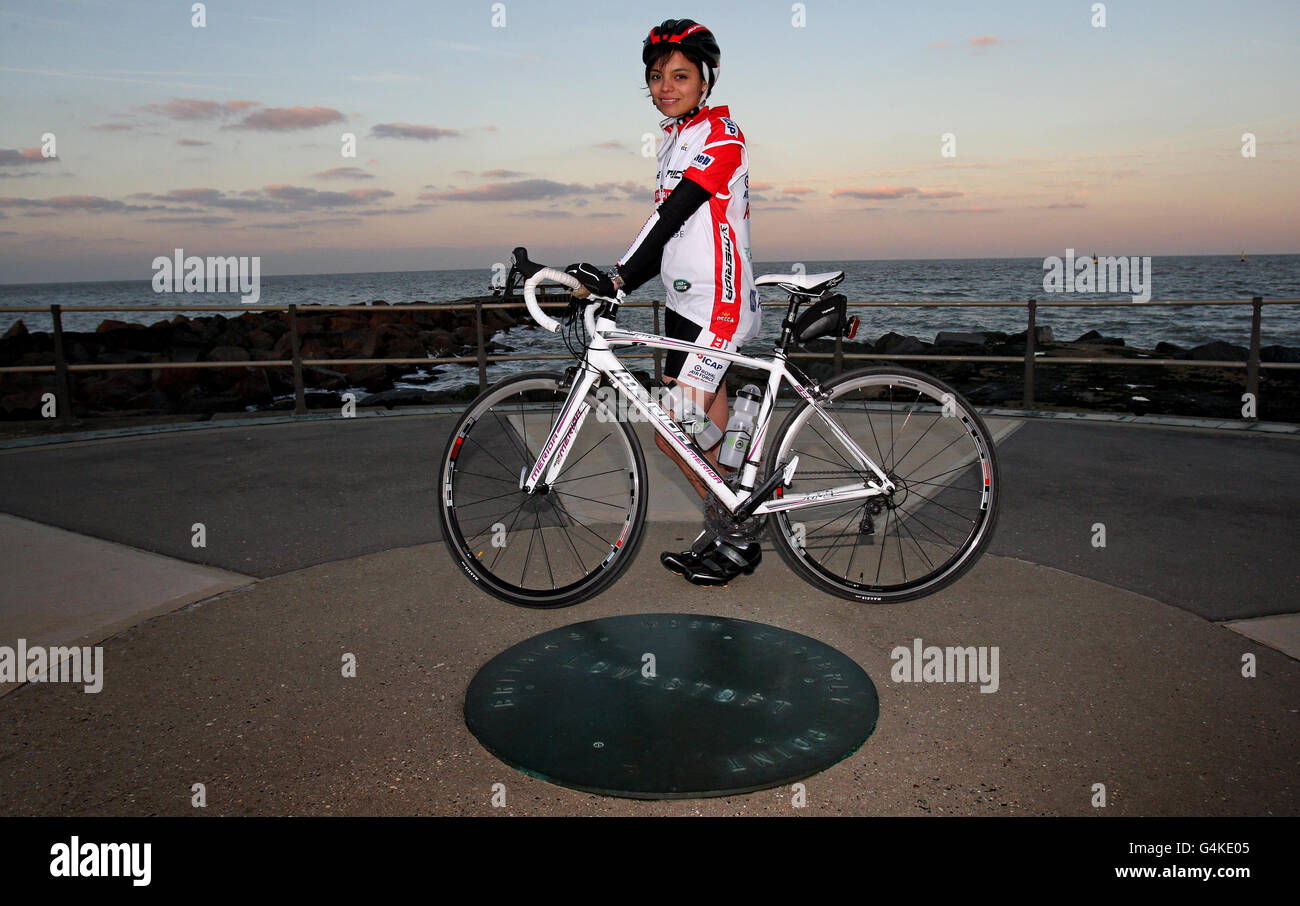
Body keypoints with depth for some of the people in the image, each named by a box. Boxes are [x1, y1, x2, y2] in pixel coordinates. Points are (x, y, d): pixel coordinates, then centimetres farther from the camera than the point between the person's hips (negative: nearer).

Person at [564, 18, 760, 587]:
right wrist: (610, 284, 9)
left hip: (718, 305, -9)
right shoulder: (675, 140, 18)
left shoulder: (721, 134, -9)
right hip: (686, 304, 9)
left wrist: (619, 277, -28)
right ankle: (721, 537, 23)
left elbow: (672, 216, -21)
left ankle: (737, 541, 6)